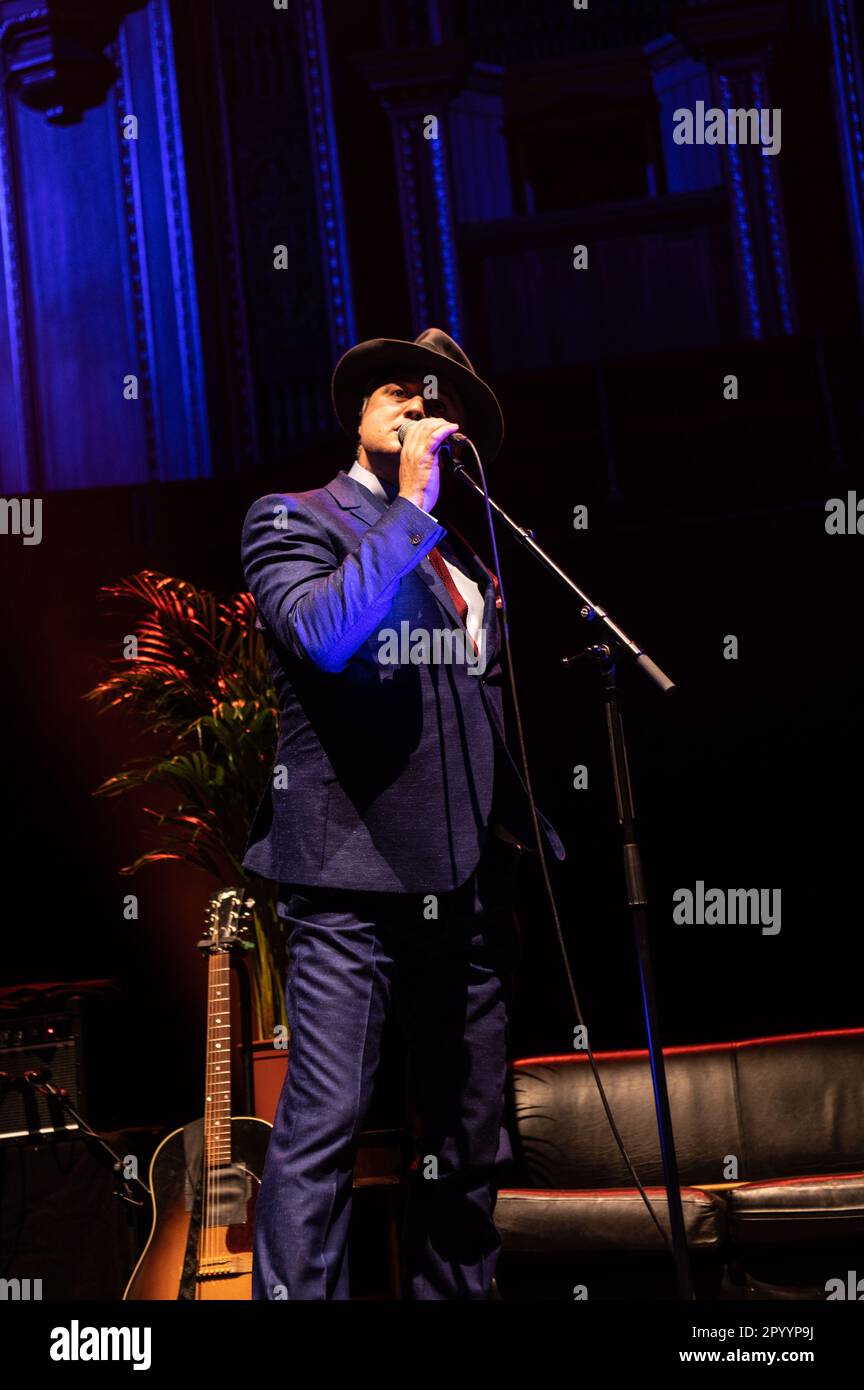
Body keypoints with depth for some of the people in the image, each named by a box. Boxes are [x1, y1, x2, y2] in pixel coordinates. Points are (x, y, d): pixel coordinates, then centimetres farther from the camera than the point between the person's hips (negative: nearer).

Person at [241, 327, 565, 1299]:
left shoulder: (463, 555, 22)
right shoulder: (292, 518, 4)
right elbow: (321, 633, -17)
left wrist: (520, 826, 18)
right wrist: (412, 507, -11)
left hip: (471, 881, 7)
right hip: (355, 872, -6)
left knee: (471, 1135, 9)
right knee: (324, 1121, -11)